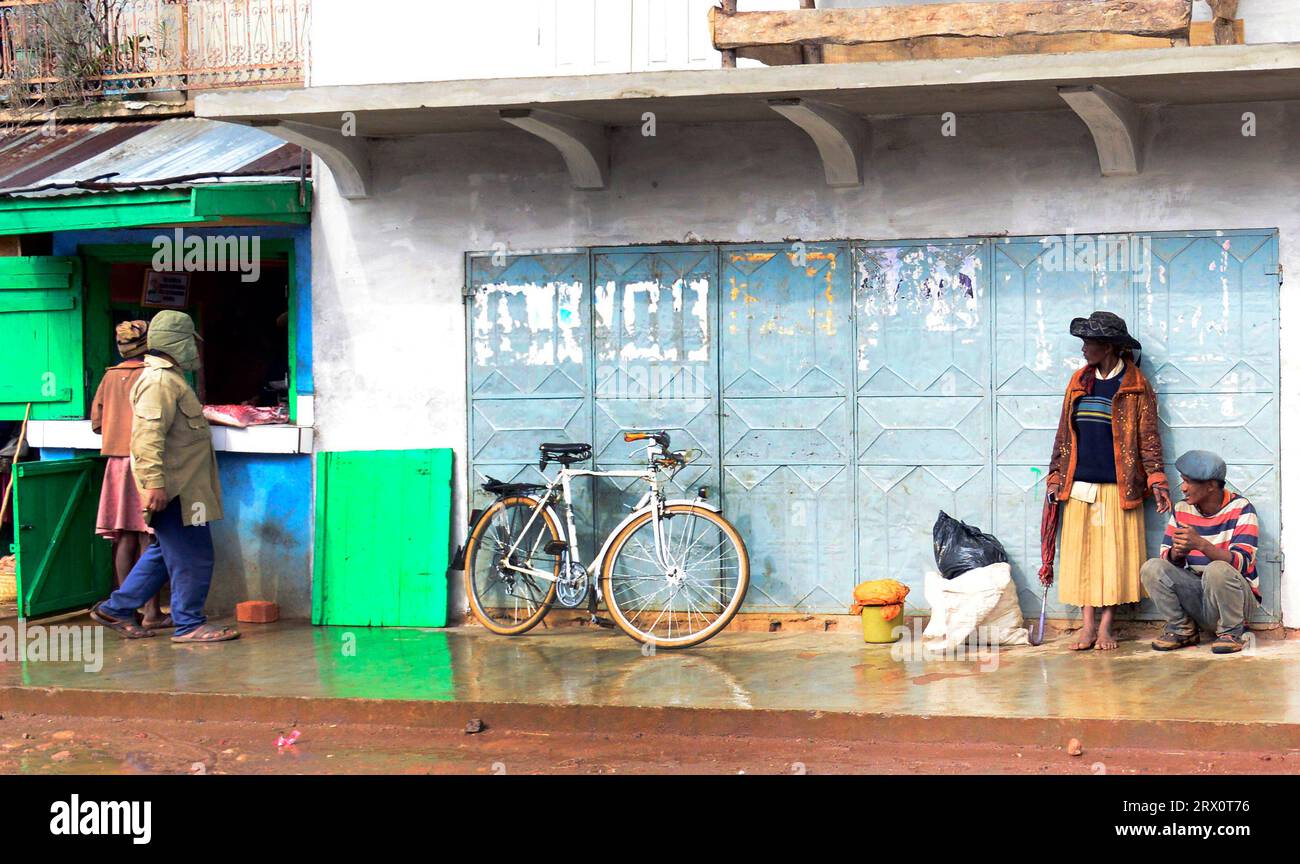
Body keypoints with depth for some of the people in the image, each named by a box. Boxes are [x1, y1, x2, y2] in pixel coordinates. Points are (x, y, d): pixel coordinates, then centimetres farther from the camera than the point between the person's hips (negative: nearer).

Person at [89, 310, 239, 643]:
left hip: (181, 486, 11)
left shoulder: (169, 378, 20)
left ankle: (116, 609, 21)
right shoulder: (160, 381, -15)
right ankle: (189, 624, 0)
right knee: (192, 555, -6)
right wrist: (154, 482, -29)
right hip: (173, 488, -11)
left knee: (165, 552, 16)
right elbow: (149, 435, -25)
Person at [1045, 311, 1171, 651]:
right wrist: (1056, 477, 10)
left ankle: (1106, 625, 6)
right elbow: (1064, 433, 15)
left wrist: (1156, 480, -9)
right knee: (1081, 553, 1)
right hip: (1079, 484, 4)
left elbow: (1148, 436, -2)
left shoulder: (1135, 386, -1)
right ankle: (1088, 625, 5)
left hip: (1118, 486, -4)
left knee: (1114, 553, -2)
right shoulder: (1079, 382, 12)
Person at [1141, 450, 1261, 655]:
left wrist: (1201, 544, -38)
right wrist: (1177, 552, -24)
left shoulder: (1240, 509, -11)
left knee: (1217, 569, -36)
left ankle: (1231, 632, -12)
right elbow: (1165, 558, 1)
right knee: (1151, 568, -18)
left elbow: (1241, 563, -23)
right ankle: (1182, 629, -1)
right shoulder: (1181, 510, 4)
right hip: (1195, 595, 4)